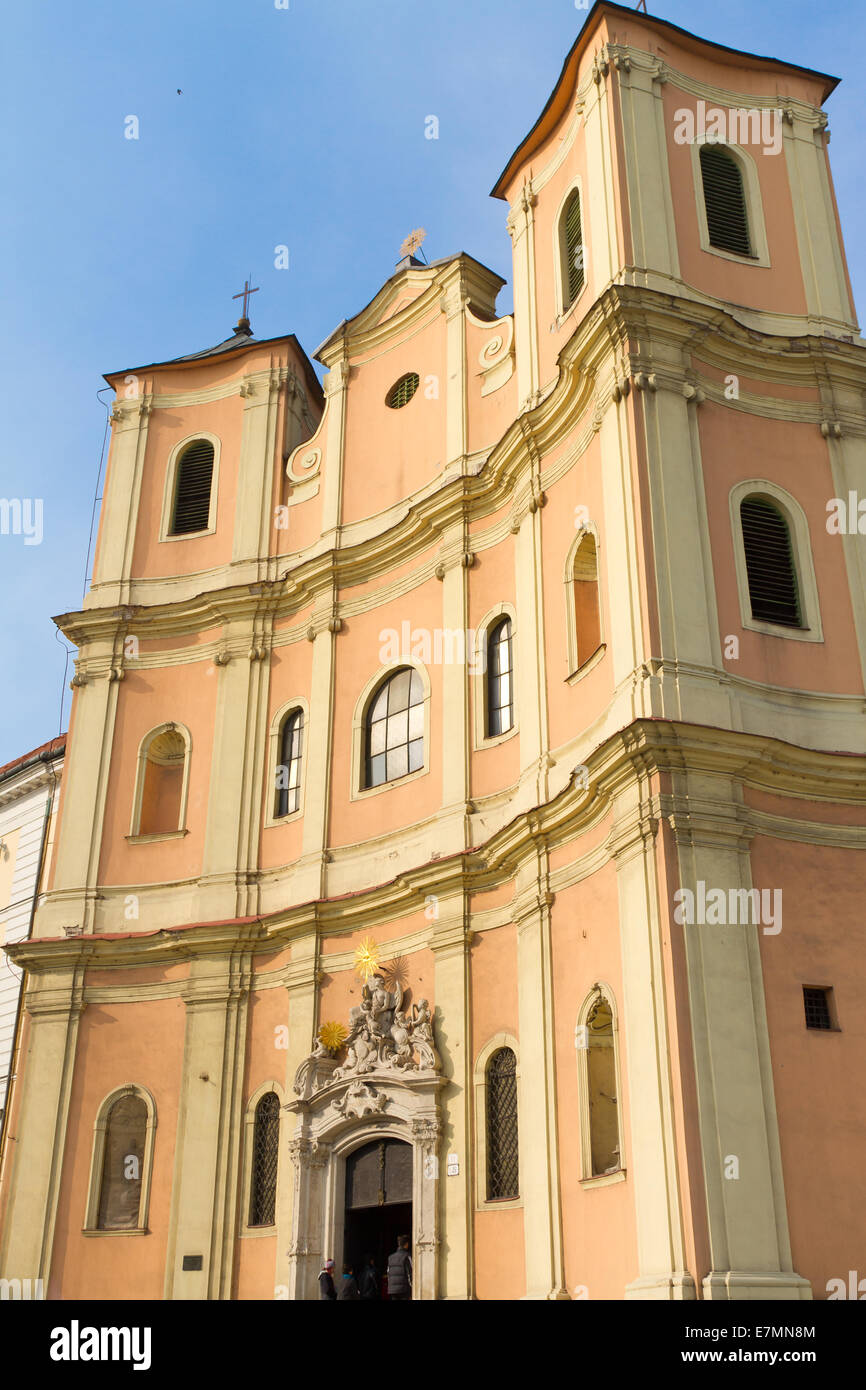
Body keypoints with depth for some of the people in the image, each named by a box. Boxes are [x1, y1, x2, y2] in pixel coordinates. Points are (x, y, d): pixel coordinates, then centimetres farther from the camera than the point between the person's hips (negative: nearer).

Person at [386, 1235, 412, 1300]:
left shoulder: (391, 1257, 13)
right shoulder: (407, 1256, -6)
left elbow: (389, 1275, 14)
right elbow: (410, 1274, -10)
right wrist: (412, 1292, -6)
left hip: (393, 1290, 6)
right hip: (404, 1290, -6)